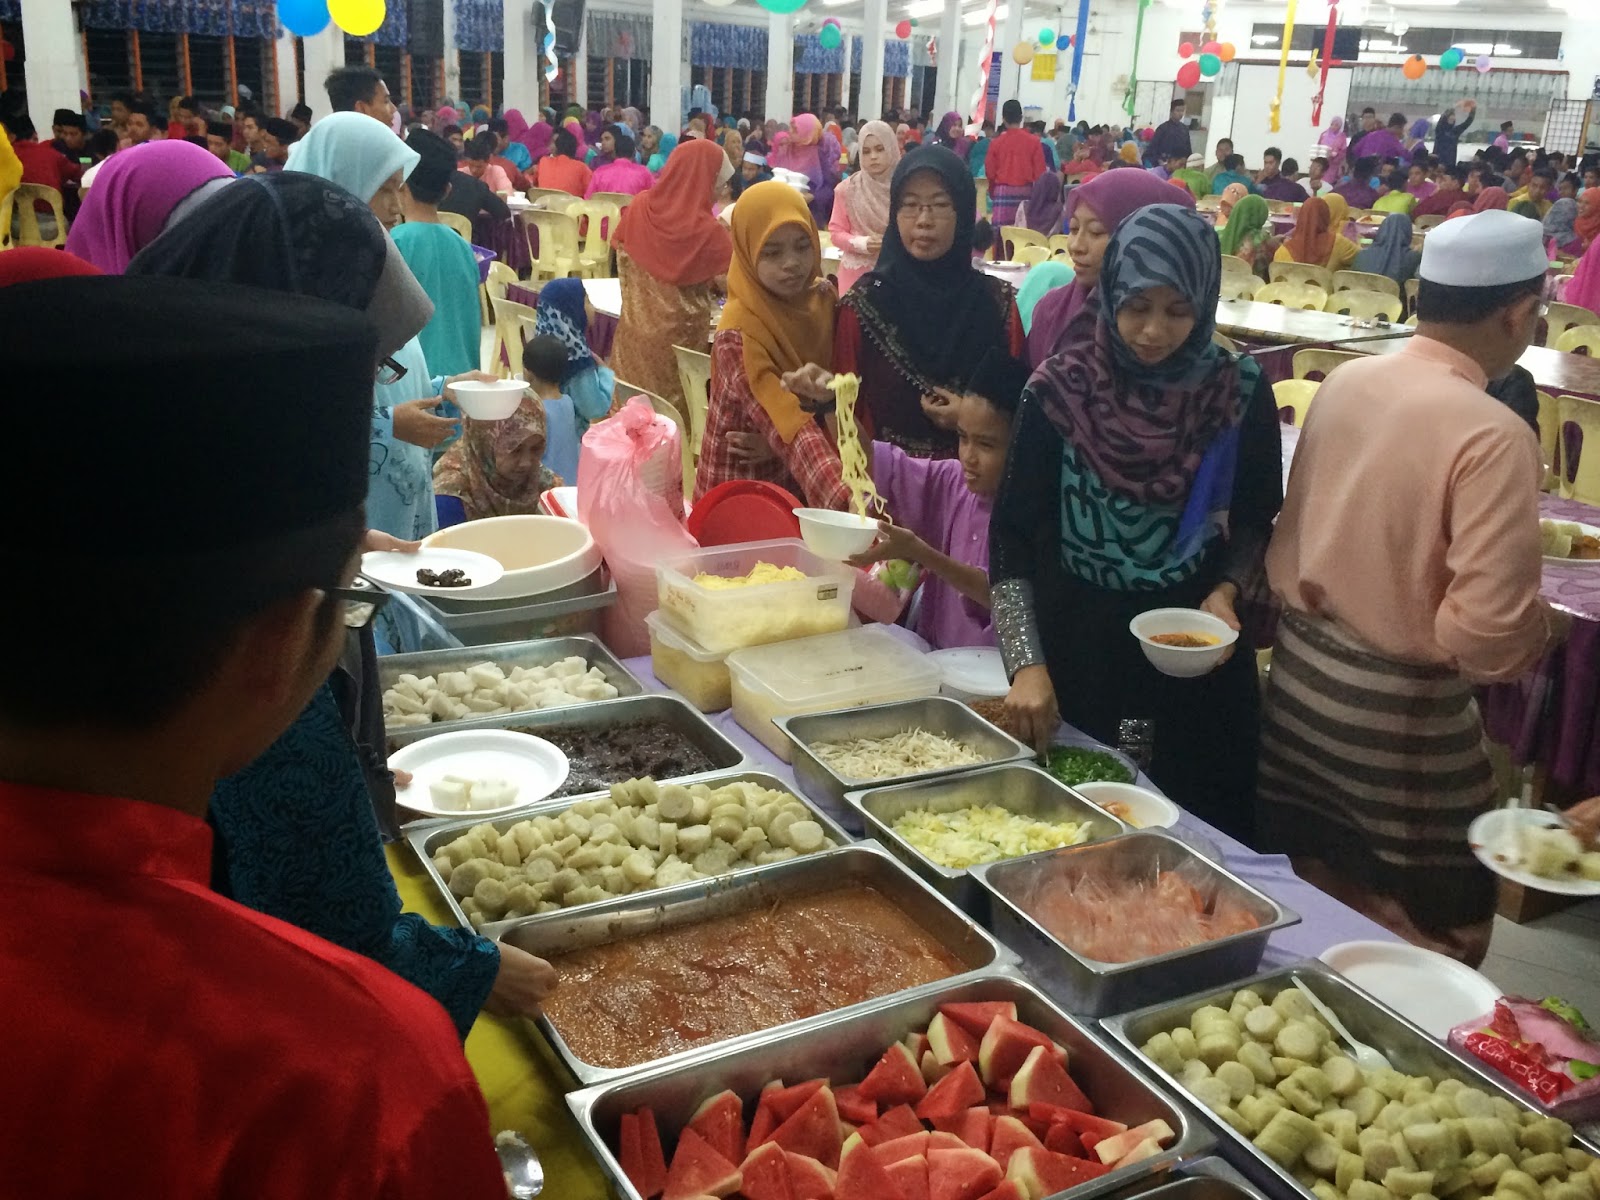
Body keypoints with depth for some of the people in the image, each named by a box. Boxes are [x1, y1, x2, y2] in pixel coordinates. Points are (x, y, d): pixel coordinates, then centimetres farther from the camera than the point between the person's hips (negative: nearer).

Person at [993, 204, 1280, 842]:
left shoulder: (1240, 394, -6)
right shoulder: (1059, 393, -10)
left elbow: (1256, 520, 8)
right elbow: (1012, 539, -9)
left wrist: (1226, 590, -10)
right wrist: (1026, 664, -17)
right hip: (1079, 657, -1)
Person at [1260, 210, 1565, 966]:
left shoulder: (1345, 382, 0)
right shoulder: (1494, 437, -21)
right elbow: (1491, 638, -23)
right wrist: (1545, 625, -3)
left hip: (1298, 681, 7)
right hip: (1402, 716, -7)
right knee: (1432, 954, 12)